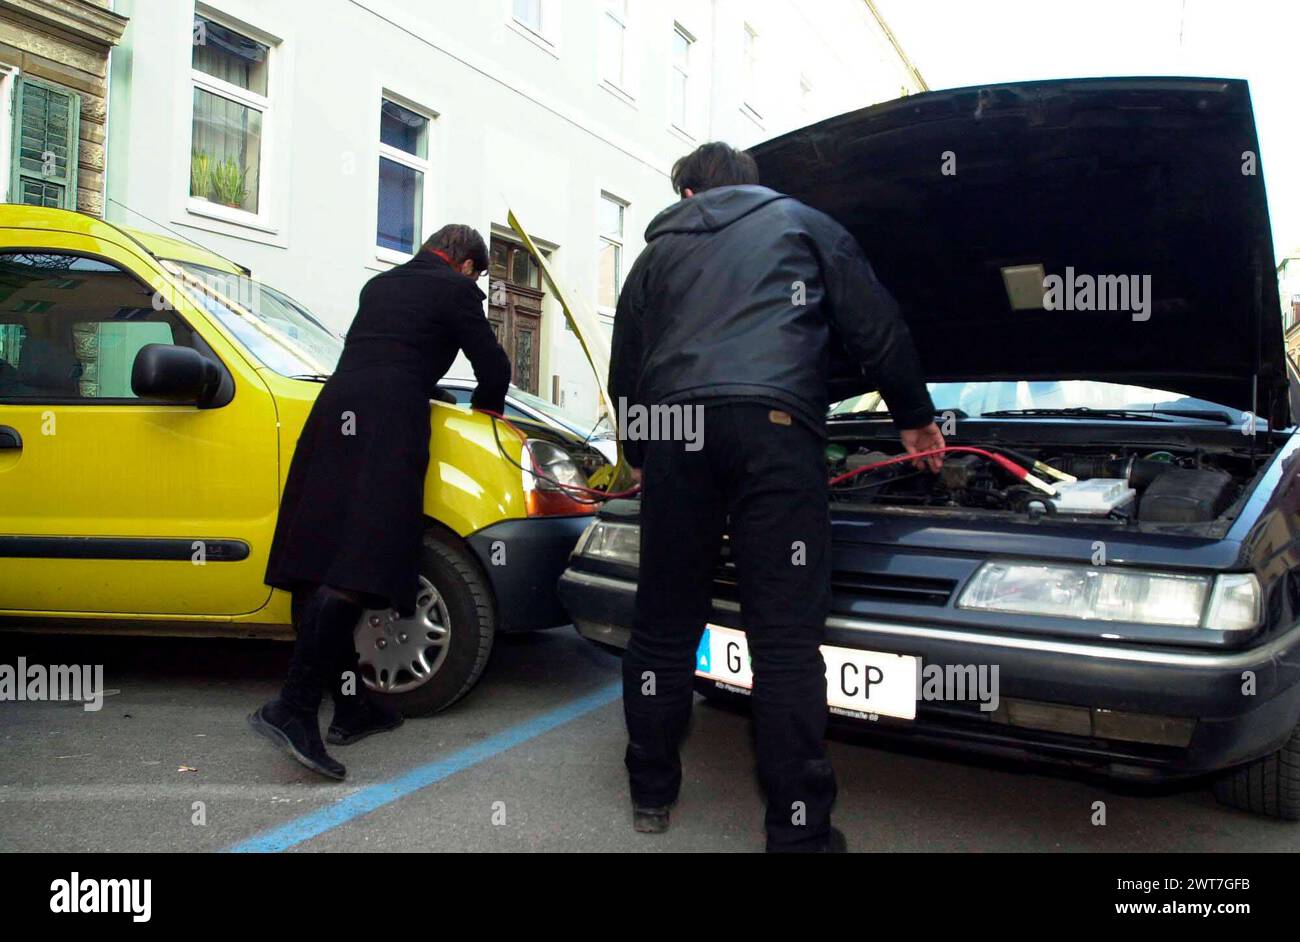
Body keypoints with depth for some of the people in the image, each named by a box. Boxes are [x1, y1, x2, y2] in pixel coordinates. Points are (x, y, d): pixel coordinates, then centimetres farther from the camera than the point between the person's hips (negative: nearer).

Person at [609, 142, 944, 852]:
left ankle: (651, 793, 23)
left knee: (663, 622, 11)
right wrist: (915, 415, 31)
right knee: (785, 636, -4)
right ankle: (798, 829, 0)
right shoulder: (803, 225, 25)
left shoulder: (659, 252, 29)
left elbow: (625, 373, 28)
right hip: (773, 422, -2)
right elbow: (876, 327, 19)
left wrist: (641, 455, 42)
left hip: (674, 429, 3)